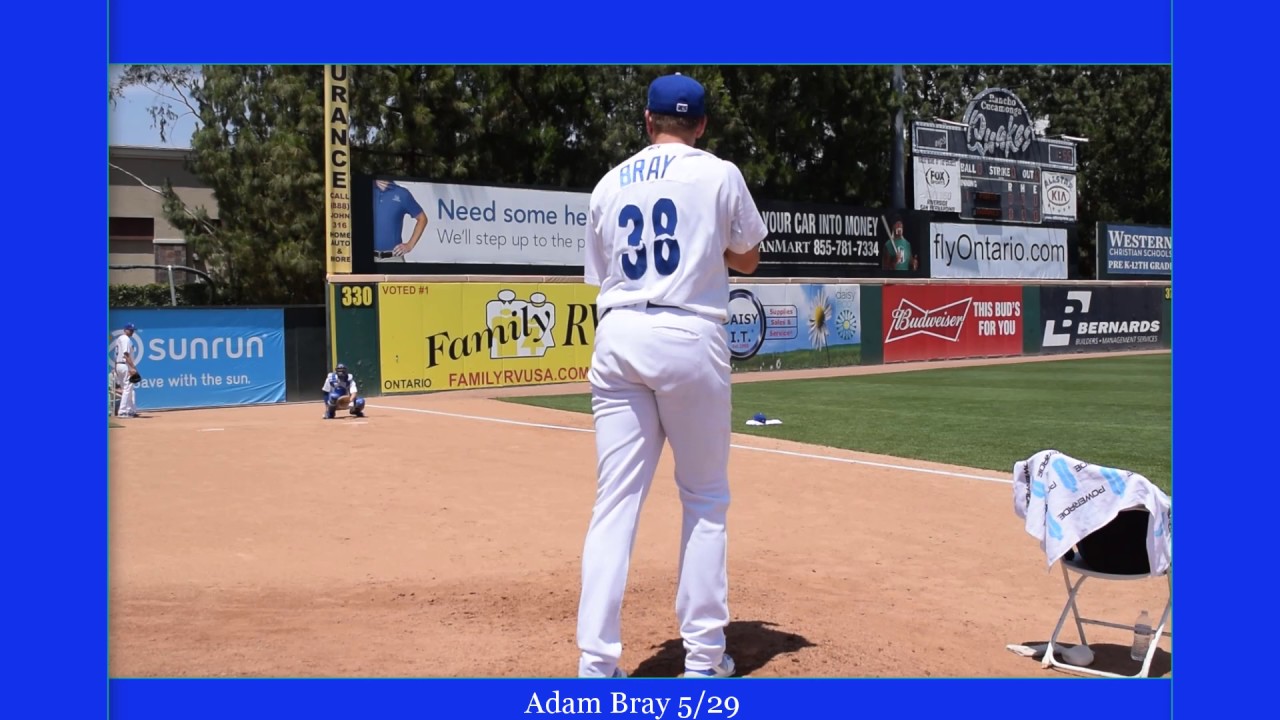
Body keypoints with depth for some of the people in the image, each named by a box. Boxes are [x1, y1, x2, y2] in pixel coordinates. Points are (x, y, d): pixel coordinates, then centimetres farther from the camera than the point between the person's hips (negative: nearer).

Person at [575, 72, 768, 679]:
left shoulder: (608, 184, 14)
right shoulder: (719, 174, 4)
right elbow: (747, 259, 14)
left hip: (618, 337, 3)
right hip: (690, 338, -3)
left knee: (615, 502, 3)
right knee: (705, 498, 9)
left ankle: (596, 662, -2)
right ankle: (703, 655, 13)